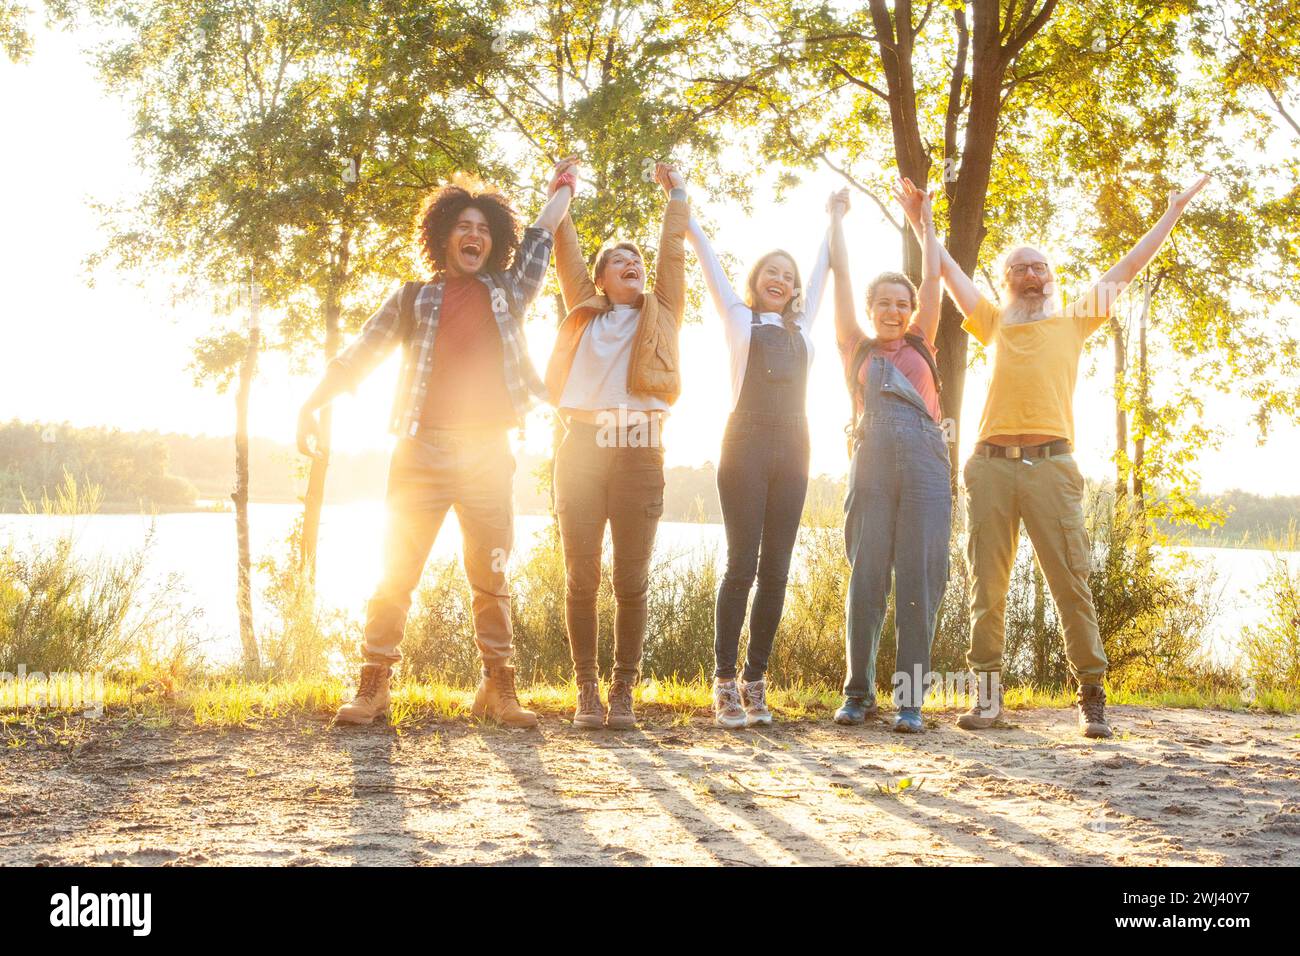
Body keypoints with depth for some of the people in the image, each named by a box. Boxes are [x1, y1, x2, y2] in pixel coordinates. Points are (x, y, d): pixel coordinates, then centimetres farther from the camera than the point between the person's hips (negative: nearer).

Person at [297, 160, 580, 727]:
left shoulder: (507, 292, 16)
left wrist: (564, 185, 37)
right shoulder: (414, 299, 13)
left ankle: (497, 689, 8)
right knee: (396, 572, -3)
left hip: (488, 453, 1)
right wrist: (310, 405, 3)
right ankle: (373, 686, 1)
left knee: (492, 579, 3)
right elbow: (358, 356, 10)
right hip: (422, 451, -1)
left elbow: (542, 231, 23)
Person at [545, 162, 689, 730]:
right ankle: (586, 691, 4)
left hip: (640, 453, 0)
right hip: (583, 448, 0)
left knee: (632, 581, -2)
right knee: (581, 577, -2)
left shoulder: (658, 315, 19)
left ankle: (623, 693, 3)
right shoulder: (585, 311, 19)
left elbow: (673, 255, 18)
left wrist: (677, 198, 23)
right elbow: (566, 255, 16)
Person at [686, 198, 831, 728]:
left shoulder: (801, 326, 21)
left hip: (791, 445, 4)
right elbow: (706, 252, 11)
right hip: (746, 442, -4)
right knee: (742, 564, -9)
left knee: (775, 568, 1)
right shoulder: (738, 317, 11)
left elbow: (822, 269, 31)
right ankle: (724, 681, -5)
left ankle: (755, 679, 6)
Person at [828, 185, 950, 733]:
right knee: (866, 576, -4)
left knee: (920, 578, -4)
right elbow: (841, 274, 17)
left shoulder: (919, 345, 20)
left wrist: (926, 222, 26)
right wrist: (837, 218, 25)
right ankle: (858, 693, 4)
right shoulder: (857, 348, 16)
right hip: (872, 463, -1)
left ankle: (910, 698, -2)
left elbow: (932, 279, 20)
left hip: (924, 461, 1)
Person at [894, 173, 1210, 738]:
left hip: (1051, 464, -1)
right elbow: (947, 270, 22)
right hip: (991, 463, 1)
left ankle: (1091, 695, -1)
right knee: (987, 582, 0)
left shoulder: (1073, 321, 20)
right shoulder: (994, 324, 22)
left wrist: (1173, 213, 25)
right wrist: (918, 221, 20)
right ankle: (987, 693, 3)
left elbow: (1126, 270, 23)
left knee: (1071, 580, -5)